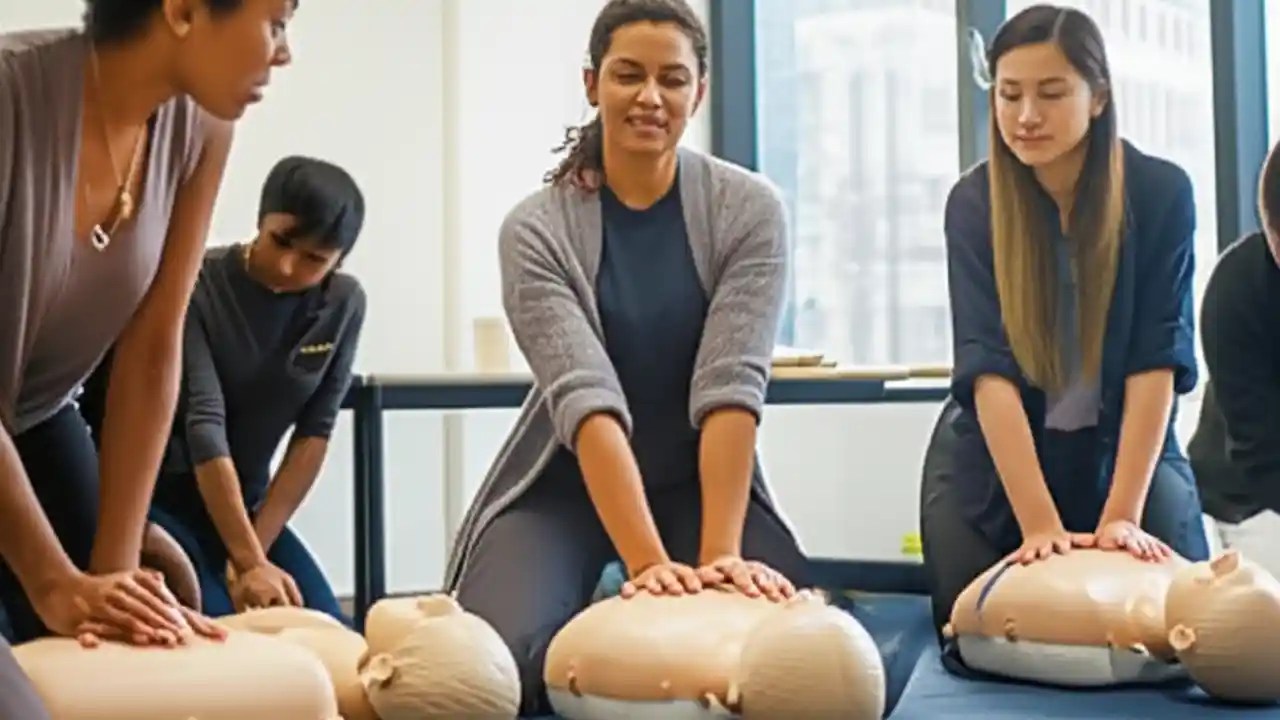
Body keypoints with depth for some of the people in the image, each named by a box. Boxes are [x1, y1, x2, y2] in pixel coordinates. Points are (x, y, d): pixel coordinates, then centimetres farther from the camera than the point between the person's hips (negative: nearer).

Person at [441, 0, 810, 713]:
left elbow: (731, 388, -20)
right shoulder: (536, 229, -14)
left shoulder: (750, 210, -11)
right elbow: (586, 399, -25)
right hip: (564, 486, -1)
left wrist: (720, 553, -30)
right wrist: (649, 563, -35)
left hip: (703, 480, 2)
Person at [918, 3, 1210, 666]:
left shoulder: (1161, 192, -15)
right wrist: (1040, 524, -33)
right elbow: (988, 367, -24)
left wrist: (1122, 513, -29)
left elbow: (1156, 361, -20)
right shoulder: (974, 202, -16)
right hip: (991, 459, 0)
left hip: (1125, 448, 0)